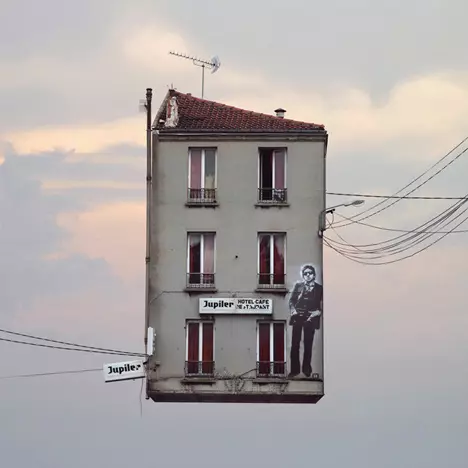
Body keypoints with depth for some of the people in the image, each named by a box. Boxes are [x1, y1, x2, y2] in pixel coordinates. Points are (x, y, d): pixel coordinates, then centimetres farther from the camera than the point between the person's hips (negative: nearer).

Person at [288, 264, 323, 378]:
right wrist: (292, 309, -8)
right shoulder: (298, 285, 10)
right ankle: (294, 369, 1)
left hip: (310, 318, -1)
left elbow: (322, 305, 5)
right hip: (297, 317, 1)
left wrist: (319, 311, -12)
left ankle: (306, 369, 12)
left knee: (308, 344, 4)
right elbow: (292, 300, 9)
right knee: (295, 344, -2)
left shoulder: (319, 288, 7)